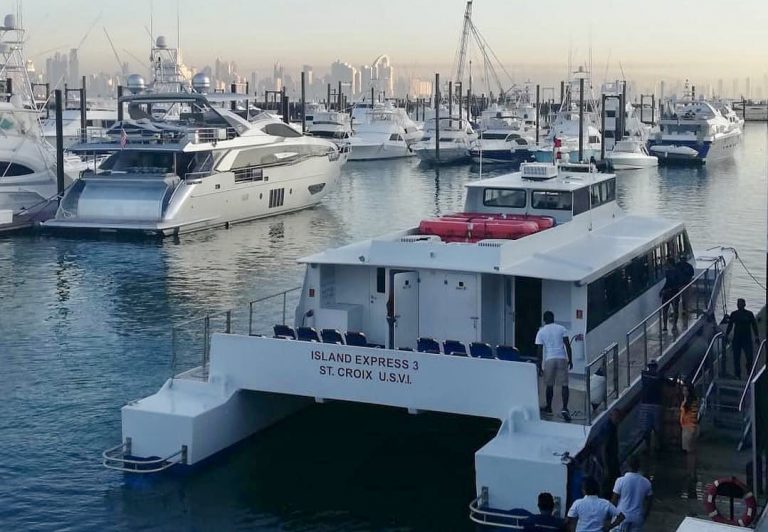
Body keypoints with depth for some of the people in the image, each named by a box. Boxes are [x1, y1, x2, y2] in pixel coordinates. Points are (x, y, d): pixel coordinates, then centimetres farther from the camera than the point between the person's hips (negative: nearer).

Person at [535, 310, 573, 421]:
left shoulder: (541, 332, 4)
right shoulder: (561, 329, 5)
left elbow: (539, 350, 2)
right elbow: (567, 345, 0)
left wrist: (540, 365, 8)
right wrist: (570, 360, 6)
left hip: (549, 359, 0)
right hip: (562, 358, 0)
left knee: (549, 385, 14)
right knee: (564, 384, -1)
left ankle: (549, 407, 27)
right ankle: (565, 408, -15)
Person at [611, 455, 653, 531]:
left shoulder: (621, 481, -15)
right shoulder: (646, 482, -7)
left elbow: (614, 499, -8)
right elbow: (649, 501, 2)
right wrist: (645, 516, 15)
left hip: (622, 516, -2)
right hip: (637, 517, 2)